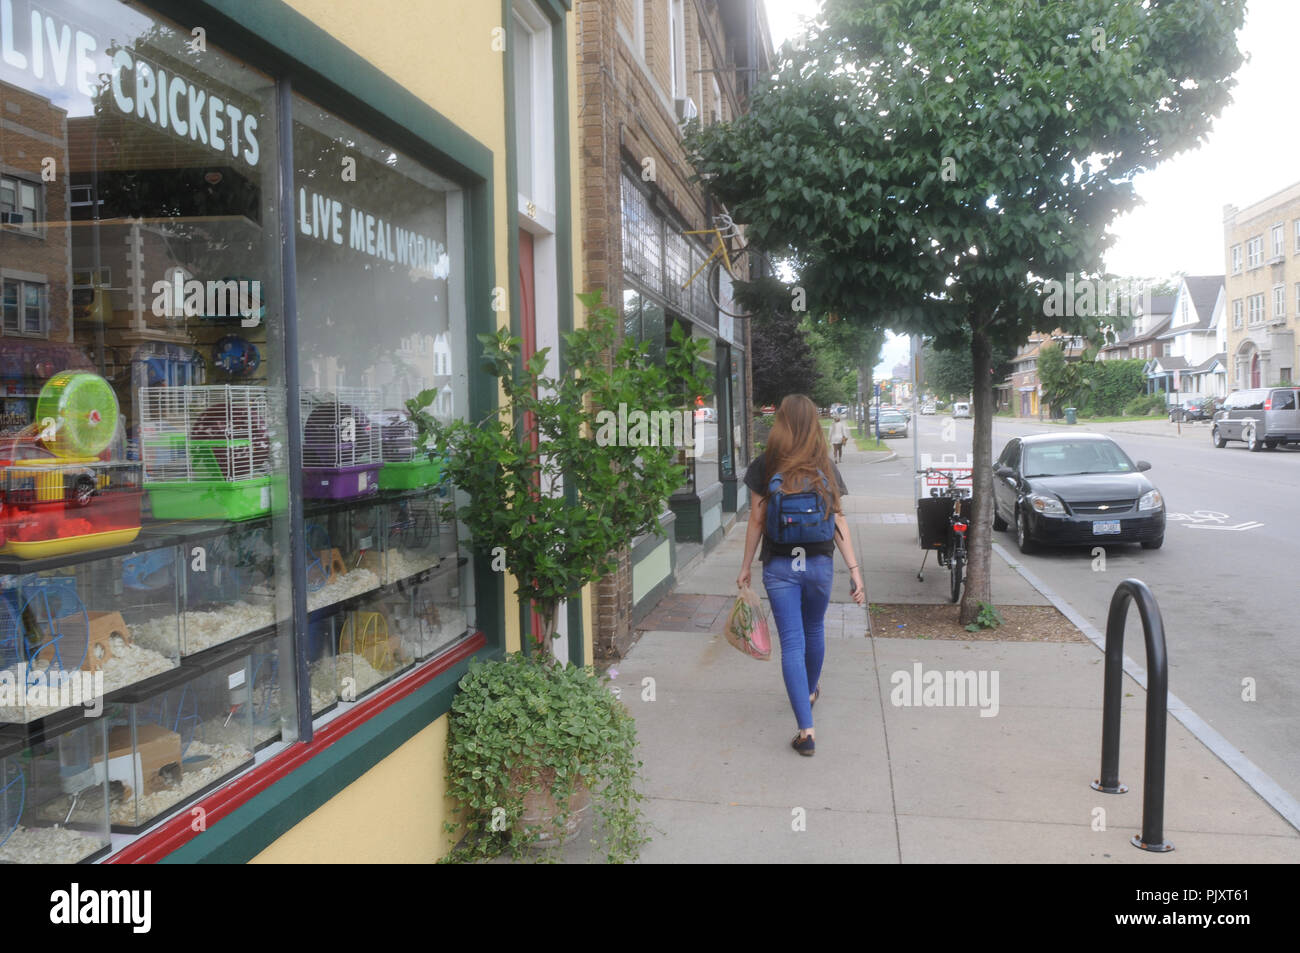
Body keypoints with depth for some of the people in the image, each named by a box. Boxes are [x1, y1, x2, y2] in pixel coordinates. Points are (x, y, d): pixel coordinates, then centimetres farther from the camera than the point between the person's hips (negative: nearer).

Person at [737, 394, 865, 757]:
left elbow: (756, 520, -3)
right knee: (814, 631, 24)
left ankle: (806, 730, -6)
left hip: (779, 566, -2)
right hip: (819, 563, 2)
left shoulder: (764, 466, -6)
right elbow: (838, 521, -4)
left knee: (792, 643, -1)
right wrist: (854, 569, -3)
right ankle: (811, 690, 49)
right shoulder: (825, 467, -1)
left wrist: (746, 567, 5)